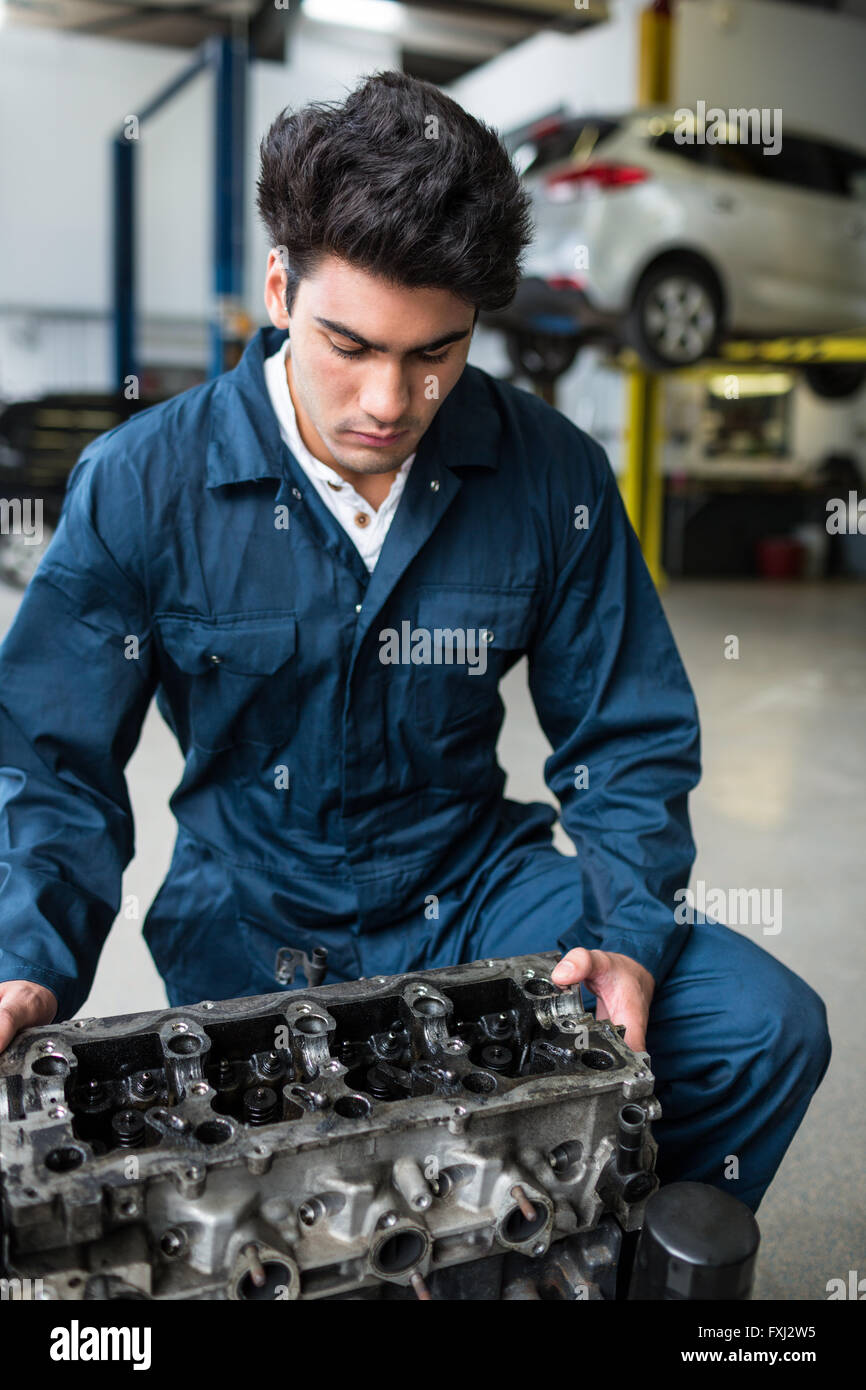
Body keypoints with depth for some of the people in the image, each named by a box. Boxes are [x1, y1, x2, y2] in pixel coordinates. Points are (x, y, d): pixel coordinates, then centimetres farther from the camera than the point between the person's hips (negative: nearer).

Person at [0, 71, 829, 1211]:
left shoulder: (550, 475, -7)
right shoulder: (141, 485, -10)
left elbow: (630, 744, 1)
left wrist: (630, 938, -15)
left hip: (476, 883, 2)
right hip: (251, 919, -1)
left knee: (771, 1029, -14)